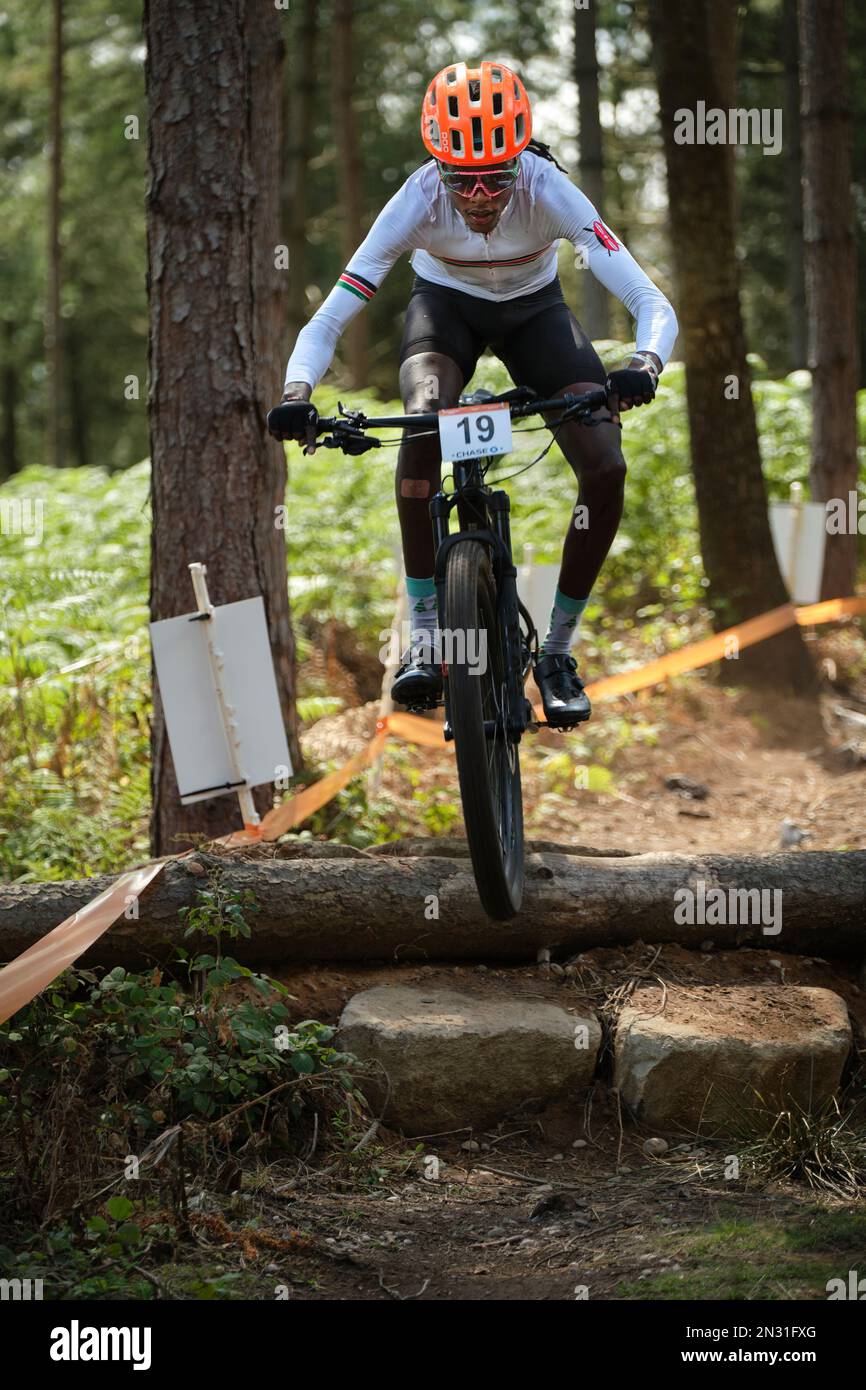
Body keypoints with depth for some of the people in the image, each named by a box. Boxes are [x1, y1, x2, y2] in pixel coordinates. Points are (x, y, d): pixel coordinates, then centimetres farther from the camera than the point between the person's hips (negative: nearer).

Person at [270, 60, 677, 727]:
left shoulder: (550, 191, -34)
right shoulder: (419, 201, -32)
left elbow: (653, 305, -38)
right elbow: (327, 321, -31)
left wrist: (645, 367, -59)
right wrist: (298, 395, -51)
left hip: (534, 310, 1)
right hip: (446, 304, 0)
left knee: (606, 467, -20)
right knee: (423, 419, -34)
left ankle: (558, 650, -1)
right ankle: (424, 637, -23)